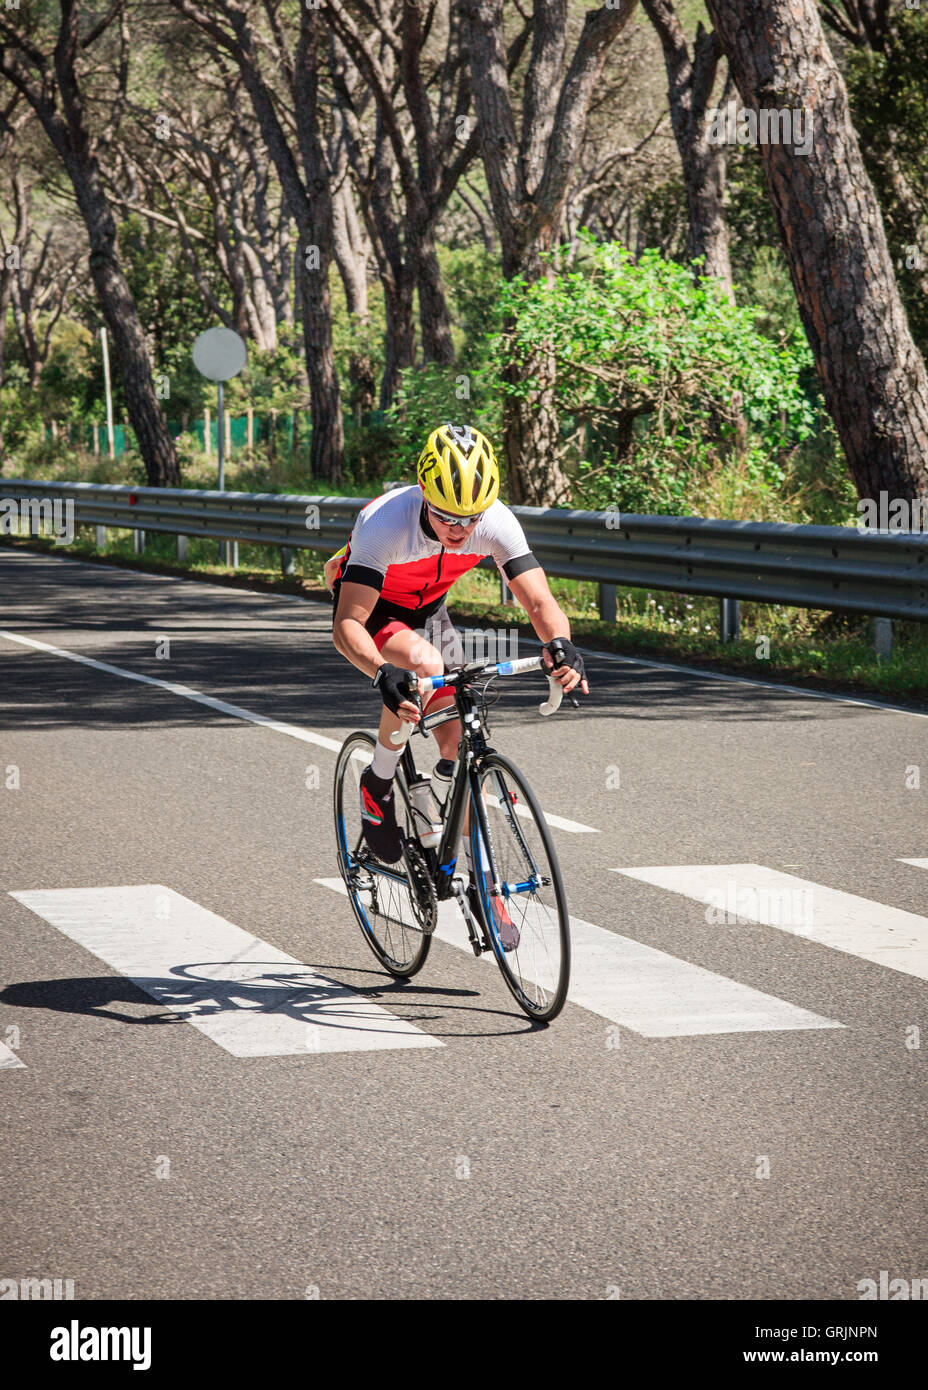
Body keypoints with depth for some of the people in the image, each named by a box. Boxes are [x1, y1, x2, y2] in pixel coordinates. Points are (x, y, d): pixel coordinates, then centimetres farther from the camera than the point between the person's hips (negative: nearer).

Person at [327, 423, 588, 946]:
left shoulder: (496, 522, -28)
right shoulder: (386, 523, -38)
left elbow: (540, 601, -30)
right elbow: (347, 626, -41)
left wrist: (561, 646, -52)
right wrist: (383, 673, -59)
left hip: (428, 610, 4)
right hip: (370, 609, -4)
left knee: (459, 741, -5)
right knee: (424, 662, -36)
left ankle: (481, 883, 7)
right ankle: (379, 784, -12)